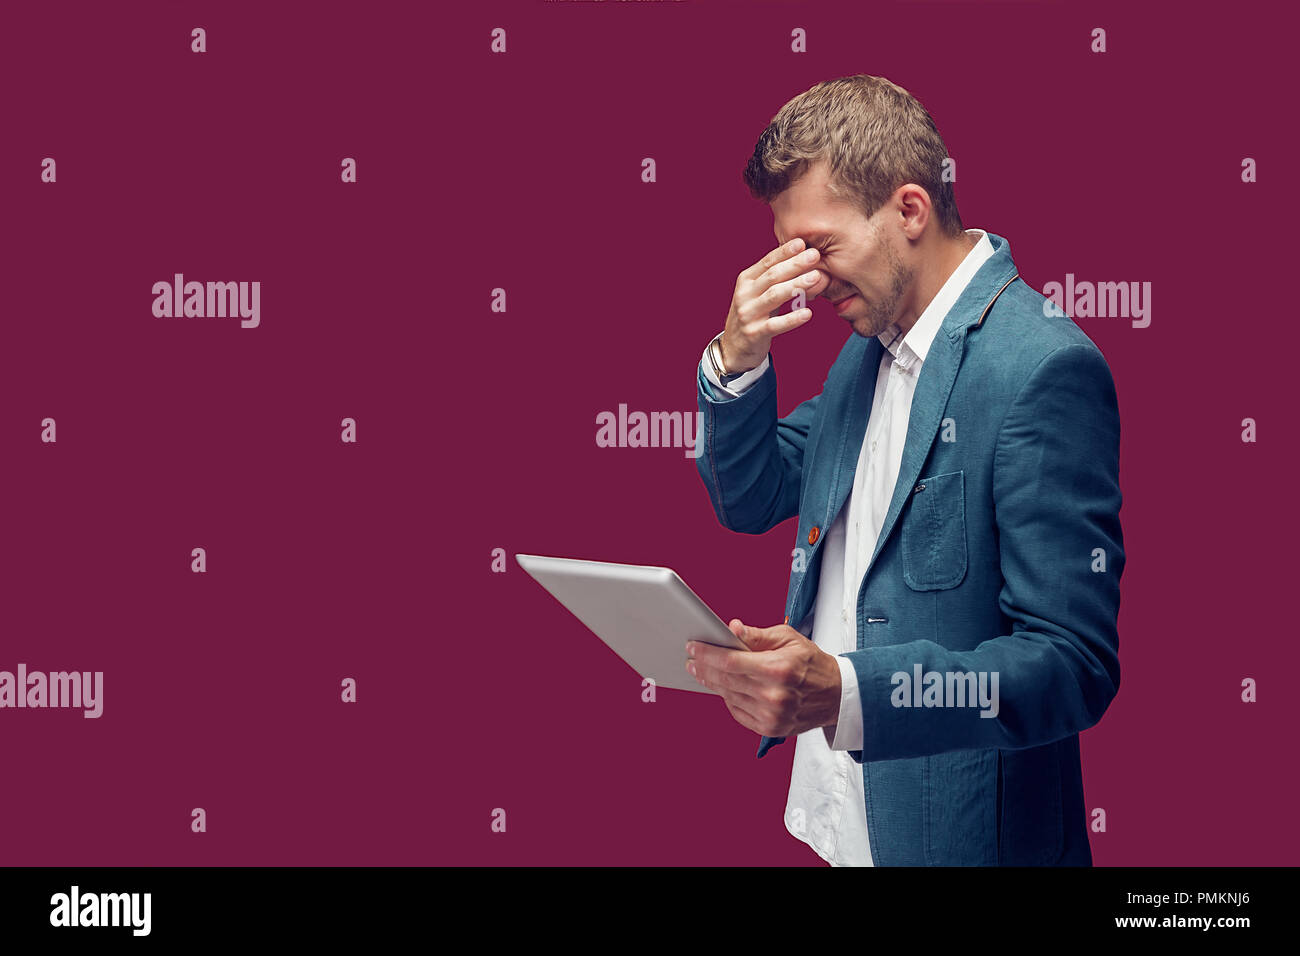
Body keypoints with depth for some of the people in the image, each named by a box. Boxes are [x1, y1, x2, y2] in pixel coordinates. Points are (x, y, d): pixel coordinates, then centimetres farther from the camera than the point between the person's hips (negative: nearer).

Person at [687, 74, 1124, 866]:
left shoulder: (1044, 369, -21)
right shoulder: (873, 339, 6)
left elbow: (1074, 667, -24)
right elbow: (751, 500, 15)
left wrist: (843, 692, -36)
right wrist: (736, 359, -4)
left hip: (955, 833, -8)